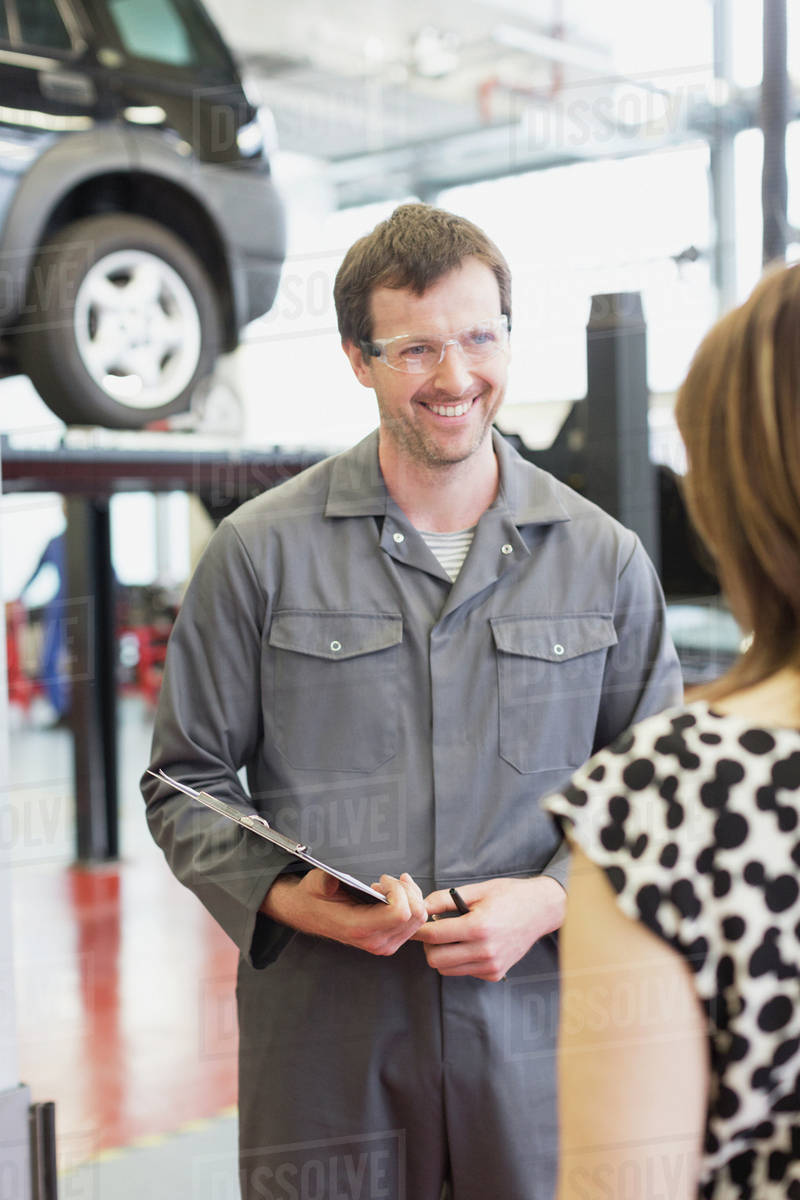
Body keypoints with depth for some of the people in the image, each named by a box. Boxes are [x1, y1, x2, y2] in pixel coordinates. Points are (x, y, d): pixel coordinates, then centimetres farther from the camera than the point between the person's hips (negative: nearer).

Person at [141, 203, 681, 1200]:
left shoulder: (603, 559, 3)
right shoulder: (260, 552, -1)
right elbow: (185, 781, 4)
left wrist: (548, 900, -8)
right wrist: (283, 897, -13)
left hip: (537, 1031, 1)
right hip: (322, 1039, -1)